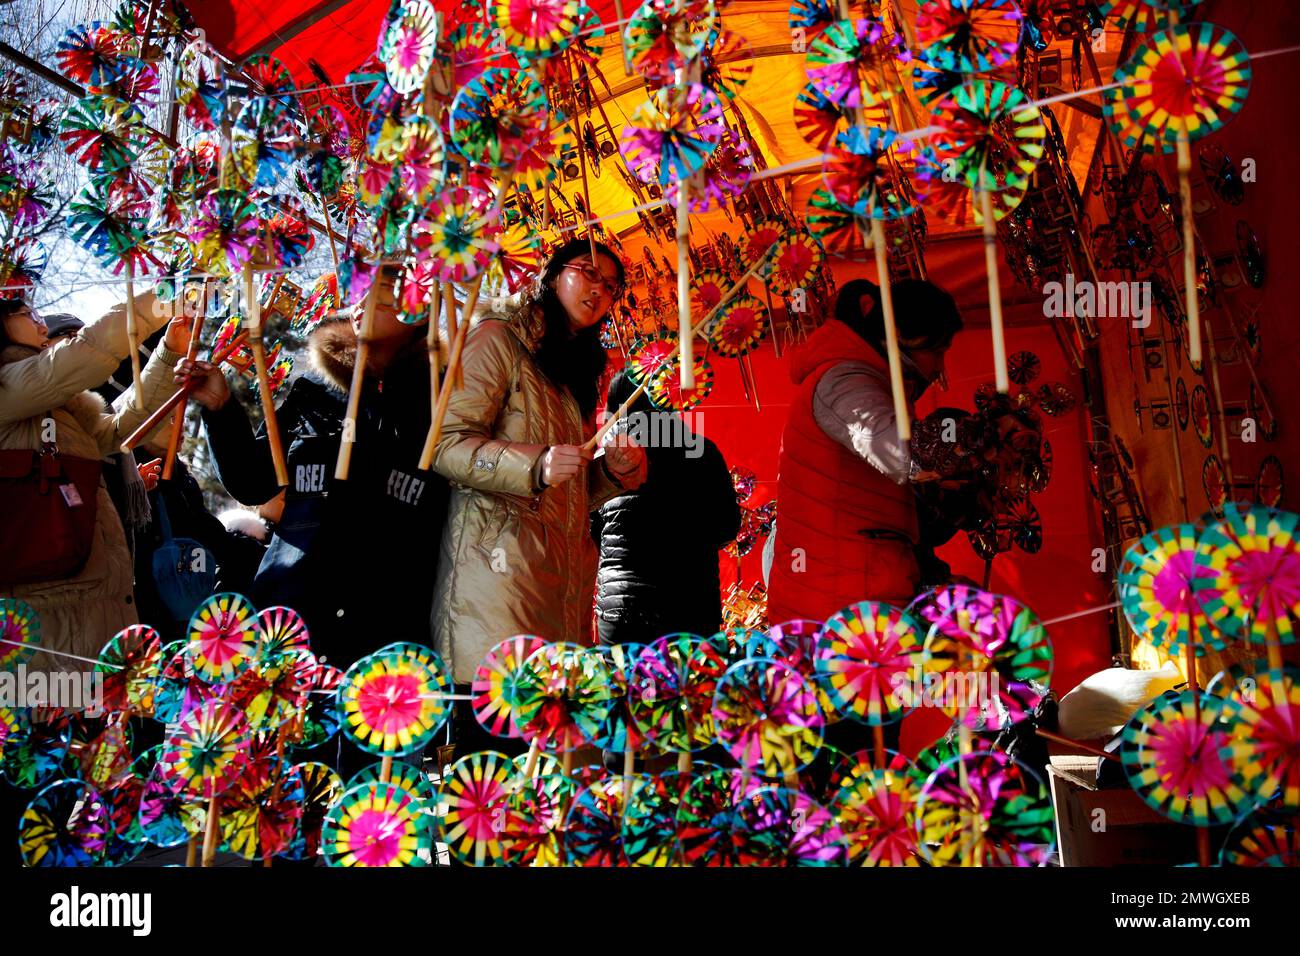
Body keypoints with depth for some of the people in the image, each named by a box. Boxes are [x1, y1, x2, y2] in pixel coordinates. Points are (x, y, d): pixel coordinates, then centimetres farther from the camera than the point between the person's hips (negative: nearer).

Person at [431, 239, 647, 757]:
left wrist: (613, 471, 7)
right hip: (498, 569, -8)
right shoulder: (498, 340, 2)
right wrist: (535, 465, -23)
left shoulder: (576, 373, 26)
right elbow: (448, 445, -10)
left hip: (563, 587, 8)